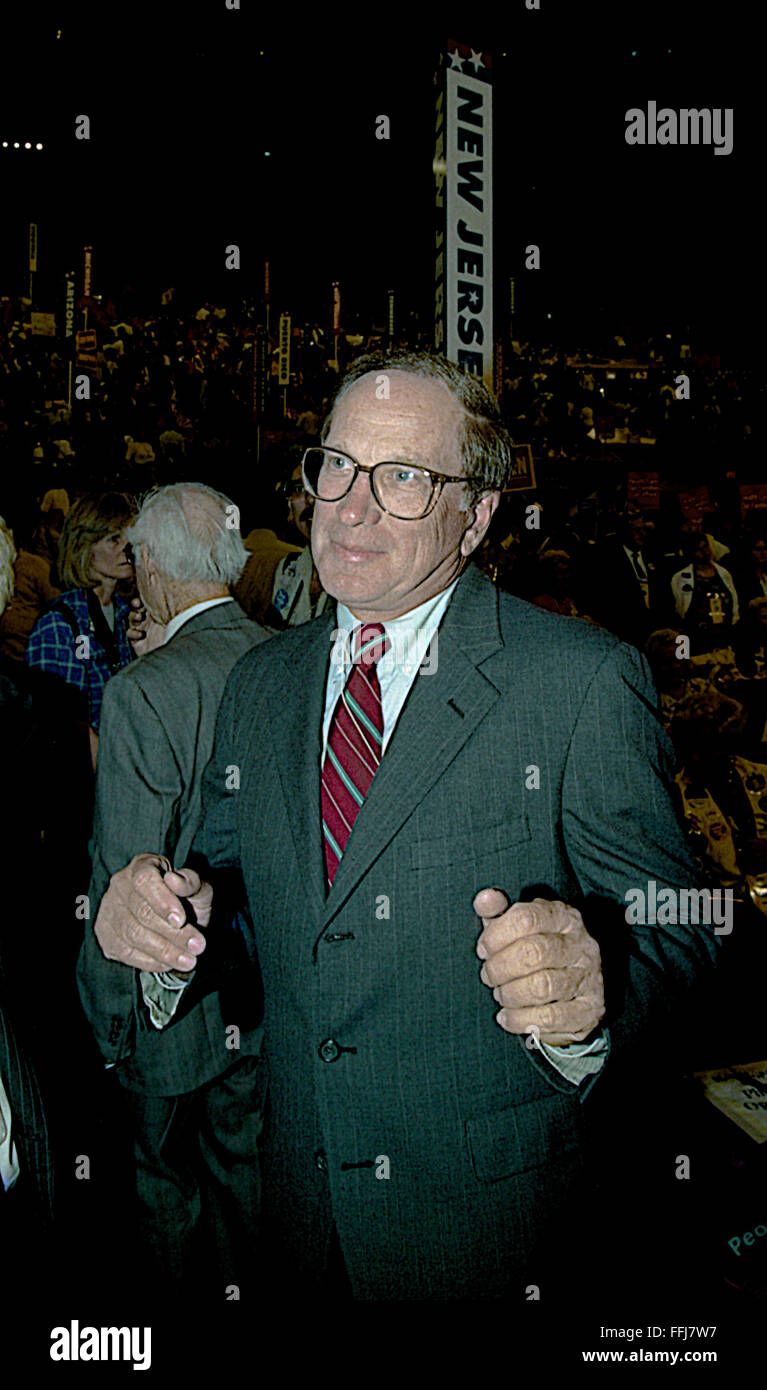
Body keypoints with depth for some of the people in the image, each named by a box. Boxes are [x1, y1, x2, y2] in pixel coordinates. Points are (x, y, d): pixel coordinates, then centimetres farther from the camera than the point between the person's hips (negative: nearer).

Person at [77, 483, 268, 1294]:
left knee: (165, 1180, 20)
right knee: (243, 1165, 25)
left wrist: (109, 1013, -10)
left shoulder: (144, 689, -25)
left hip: (175, 1005, -5)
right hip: (268, 987, 6)